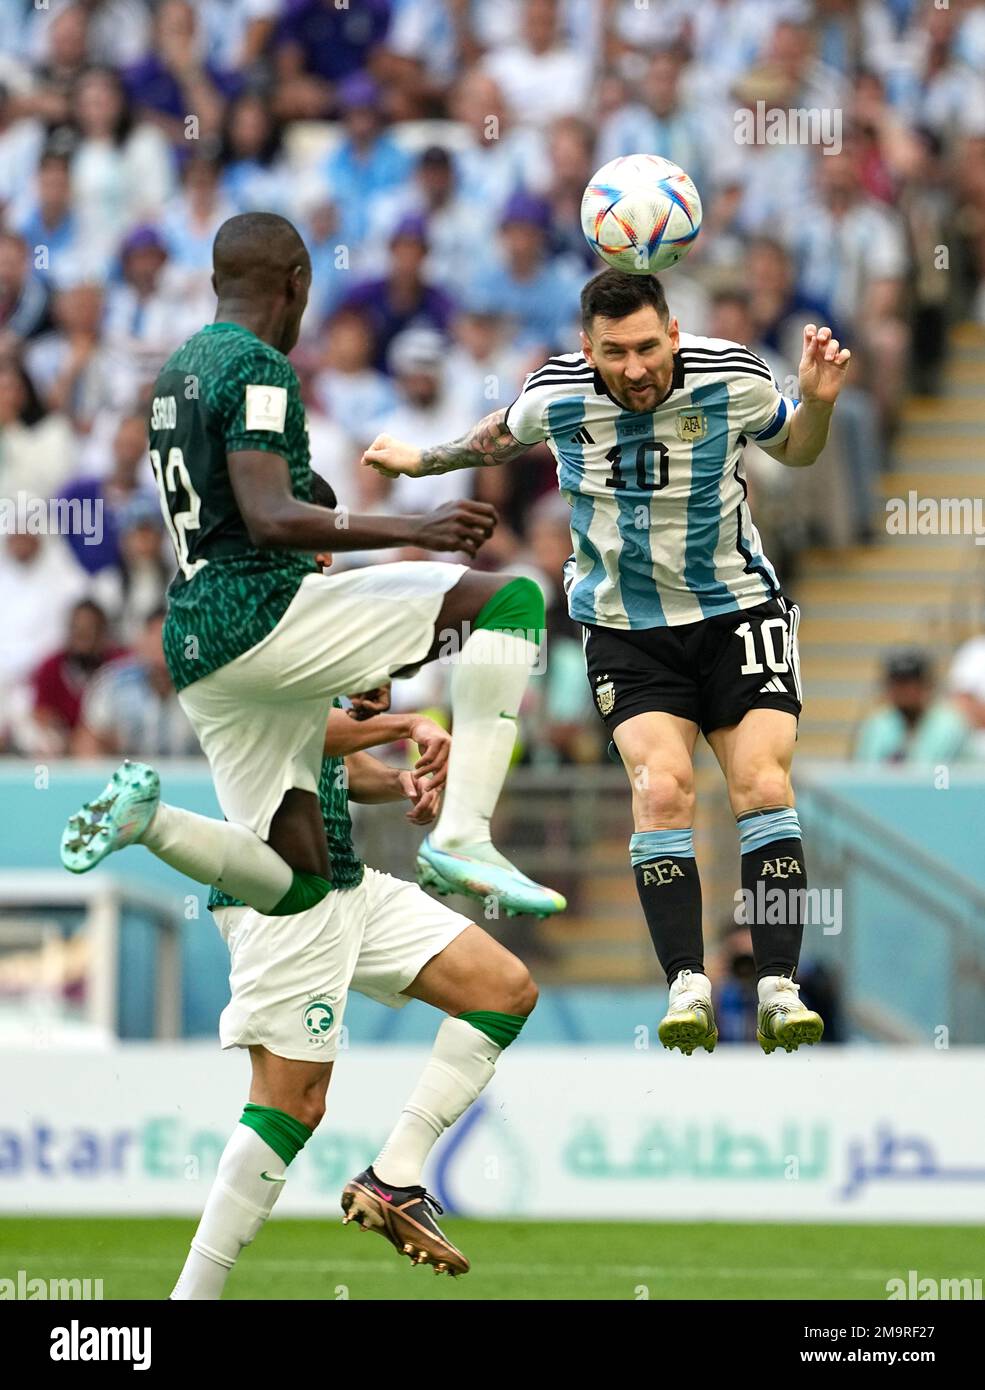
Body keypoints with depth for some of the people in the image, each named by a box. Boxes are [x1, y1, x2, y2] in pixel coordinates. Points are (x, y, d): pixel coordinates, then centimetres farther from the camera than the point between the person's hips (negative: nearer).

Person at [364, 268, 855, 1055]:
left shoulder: (732, 378, -13)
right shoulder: (555, 395, -12)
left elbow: (793, 450, 8)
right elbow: (503, 437, 14)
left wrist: (819, 402, -11)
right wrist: (422, 460, 18)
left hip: (737, 608, 0)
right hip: (625, 626, 0)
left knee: (763, 782, -16)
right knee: (661, 786, -20)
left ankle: (779, 988, -17)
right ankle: (687, 984, -20)